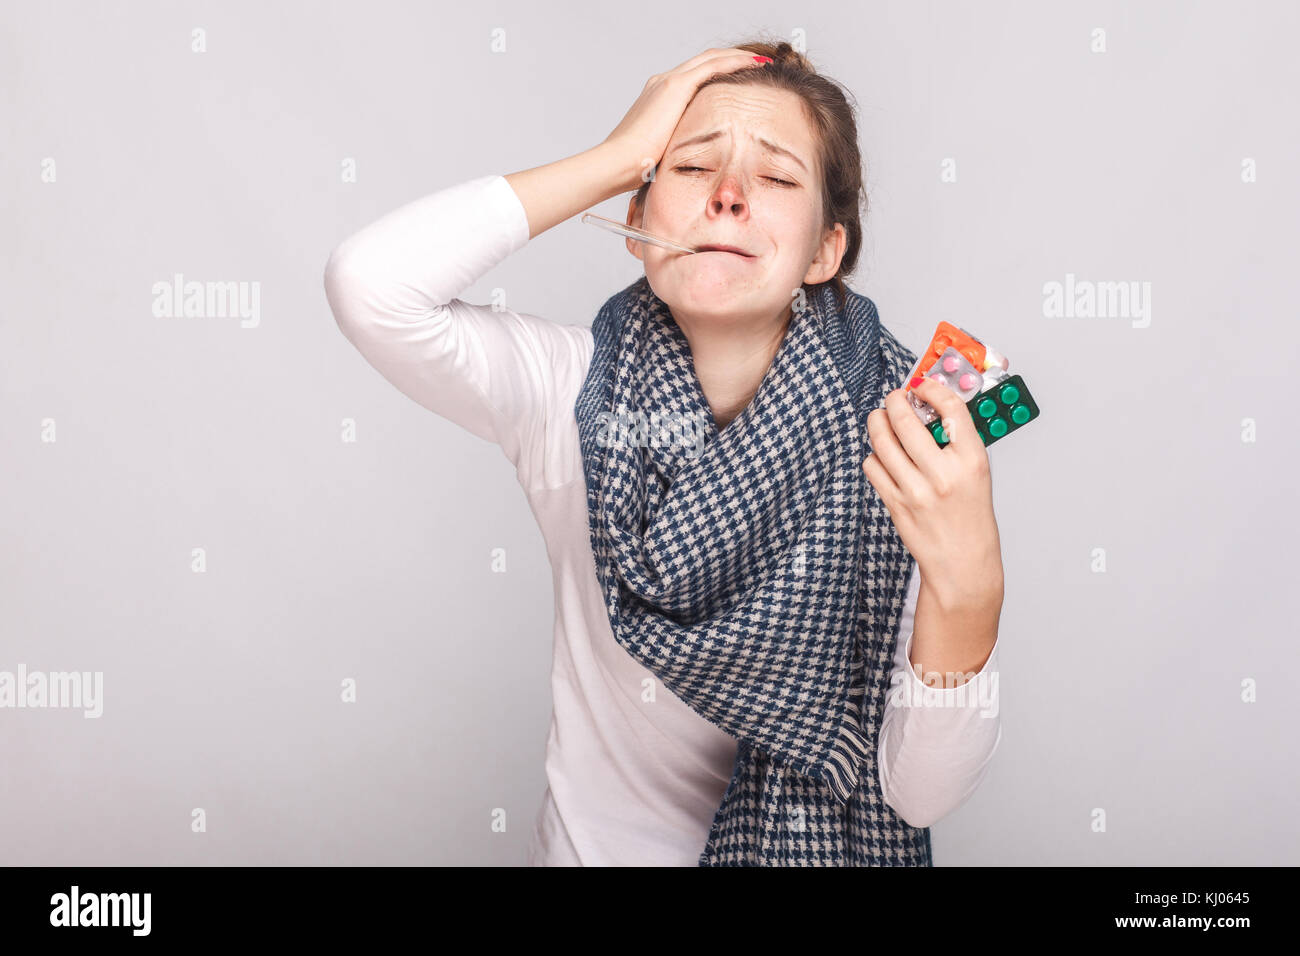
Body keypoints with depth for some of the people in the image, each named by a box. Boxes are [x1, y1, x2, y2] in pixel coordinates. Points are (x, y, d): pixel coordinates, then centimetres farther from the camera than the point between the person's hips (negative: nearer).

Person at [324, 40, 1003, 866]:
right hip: (596, 838, 1)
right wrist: (620, 155, -22)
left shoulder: (887, 442, -17)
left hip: (806, 845, 0)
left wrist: (968, 584, -38)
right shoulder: (574, 389, -13)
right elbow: (370, 282, -29)